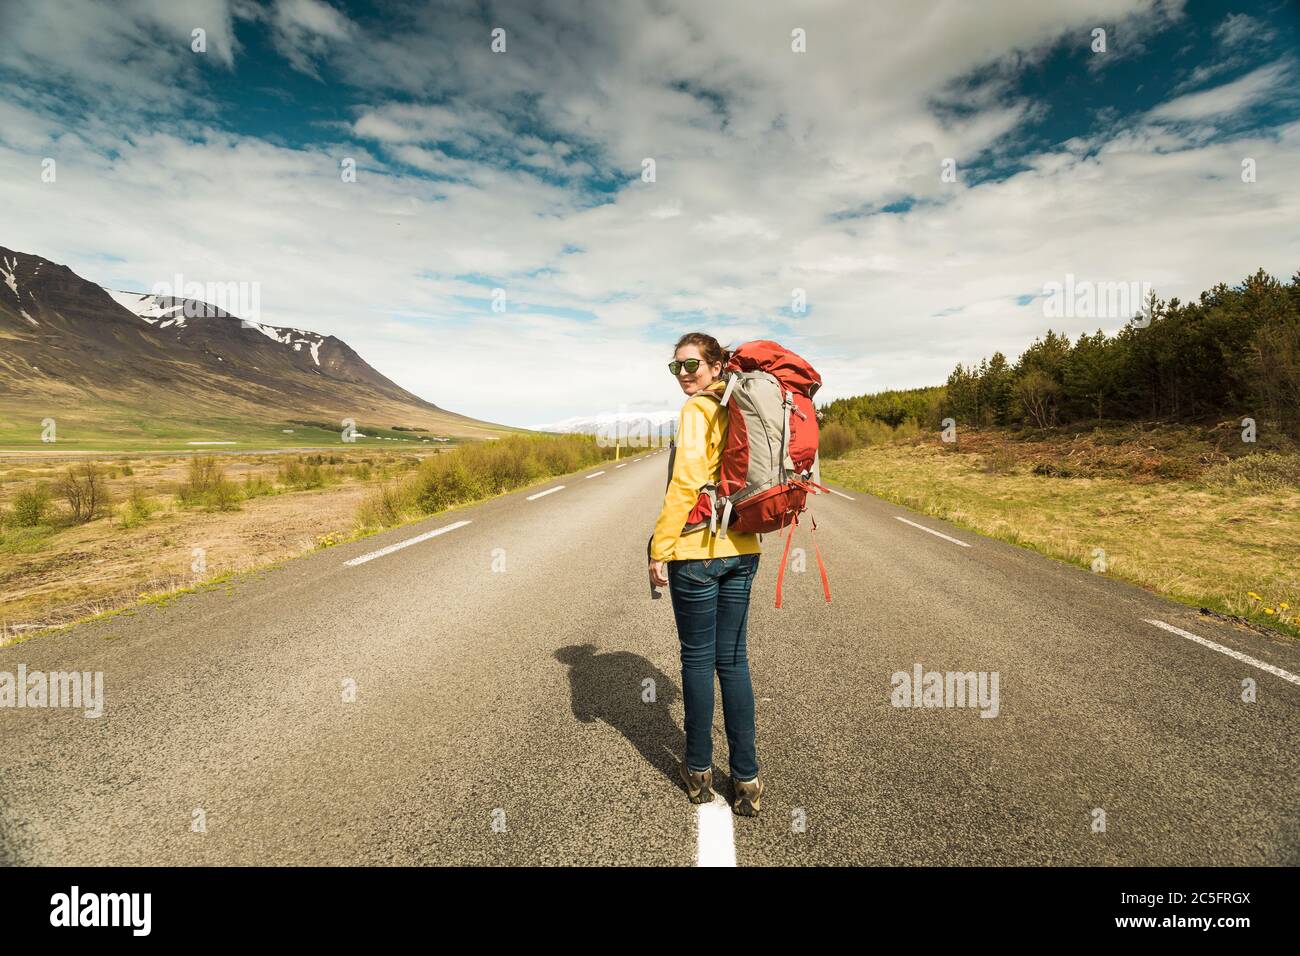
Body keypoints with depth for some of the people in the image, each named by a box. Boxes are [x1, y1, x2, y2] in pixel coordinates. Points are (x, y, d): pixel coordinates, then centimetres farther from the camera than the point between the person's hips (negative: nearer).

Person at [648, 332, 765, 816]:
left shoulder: (697, 410, -11)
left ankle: (698, 770, 23)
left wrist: (659, 549, -14)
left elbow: (685, 484, -19)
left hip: (697, 549, -6)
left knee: (698, 659, 7)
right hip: (742, 549, 7)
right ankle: (747, 779, 17)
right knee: (733, 659, 12)